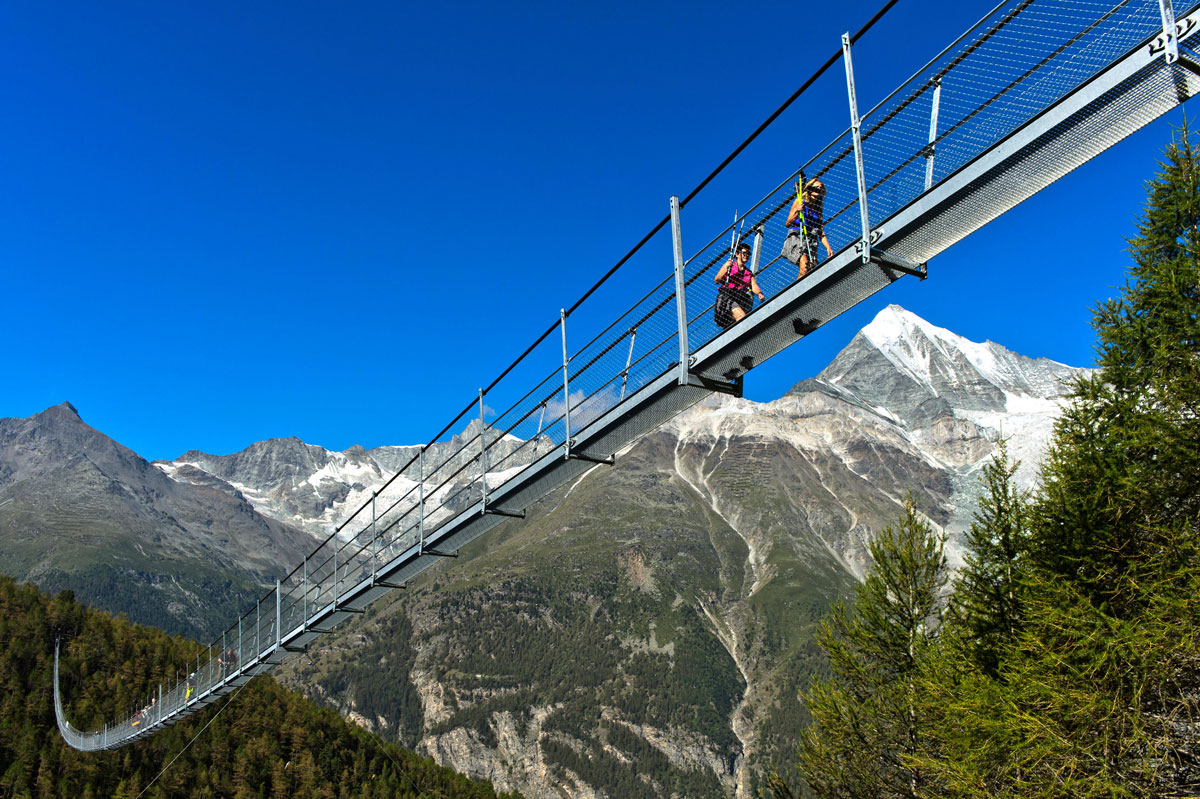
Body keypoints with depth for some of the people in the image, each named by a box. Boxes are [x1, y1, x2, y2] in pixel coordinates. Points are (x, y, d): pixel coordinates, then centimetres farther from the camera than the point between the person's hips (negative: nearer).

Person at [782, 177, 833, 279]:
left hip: (812, 242, 5)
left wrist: (828, 247, 5)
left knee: (813, 269, -13)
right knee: (804, 263, -29)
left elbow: (821, 233, 19)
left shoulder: (819, 209, 19)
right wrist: (797, 212, -16)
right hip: (796, 237, -5)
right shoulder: (800, 202, 7)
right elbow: (787, 224, 1)